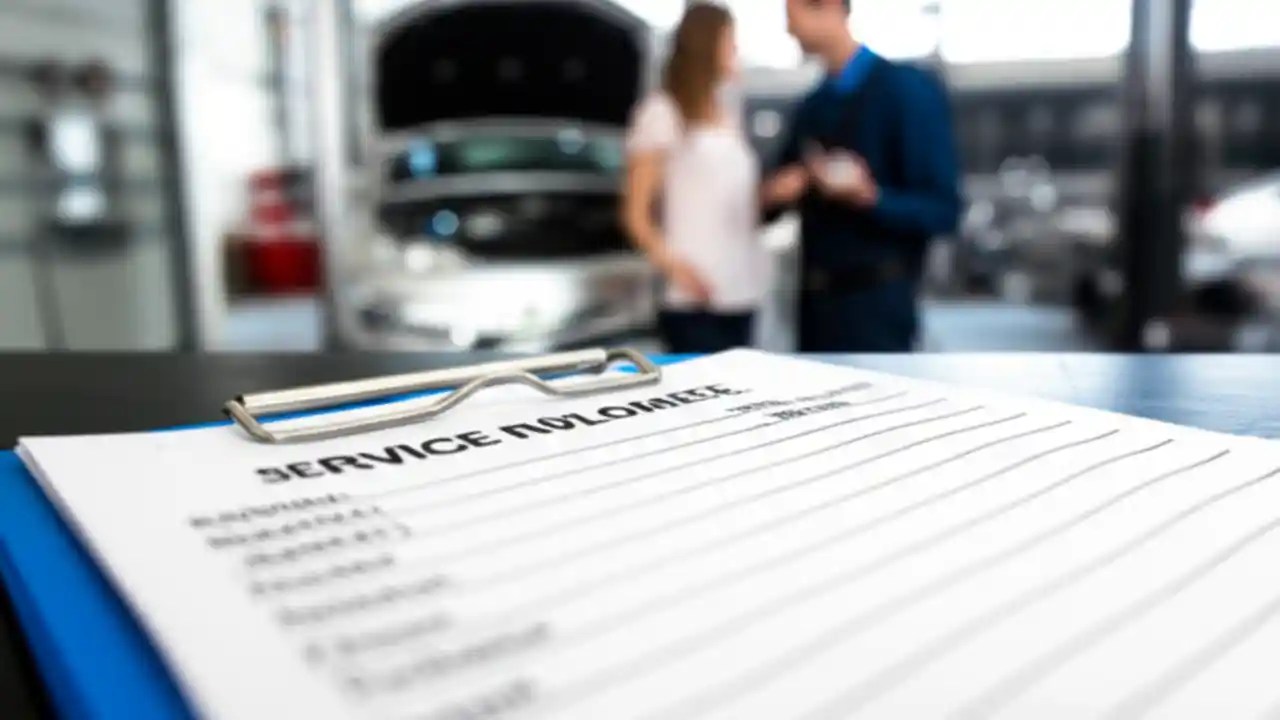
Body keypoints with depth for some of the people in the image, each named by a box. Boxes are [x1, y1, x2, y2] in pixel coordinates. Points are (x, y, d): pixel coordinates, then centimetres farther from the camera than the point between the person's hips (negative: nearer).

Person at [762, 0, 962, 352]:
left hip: (875, 299, -6)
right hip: (816, 297, 6)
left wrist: (870, 197, -26)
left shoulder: (907, 89, -7)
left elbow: (942, 210, -10)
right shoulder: (811, 107, 12)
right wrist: (774, 194, -4)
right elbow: (777, 196, 19)